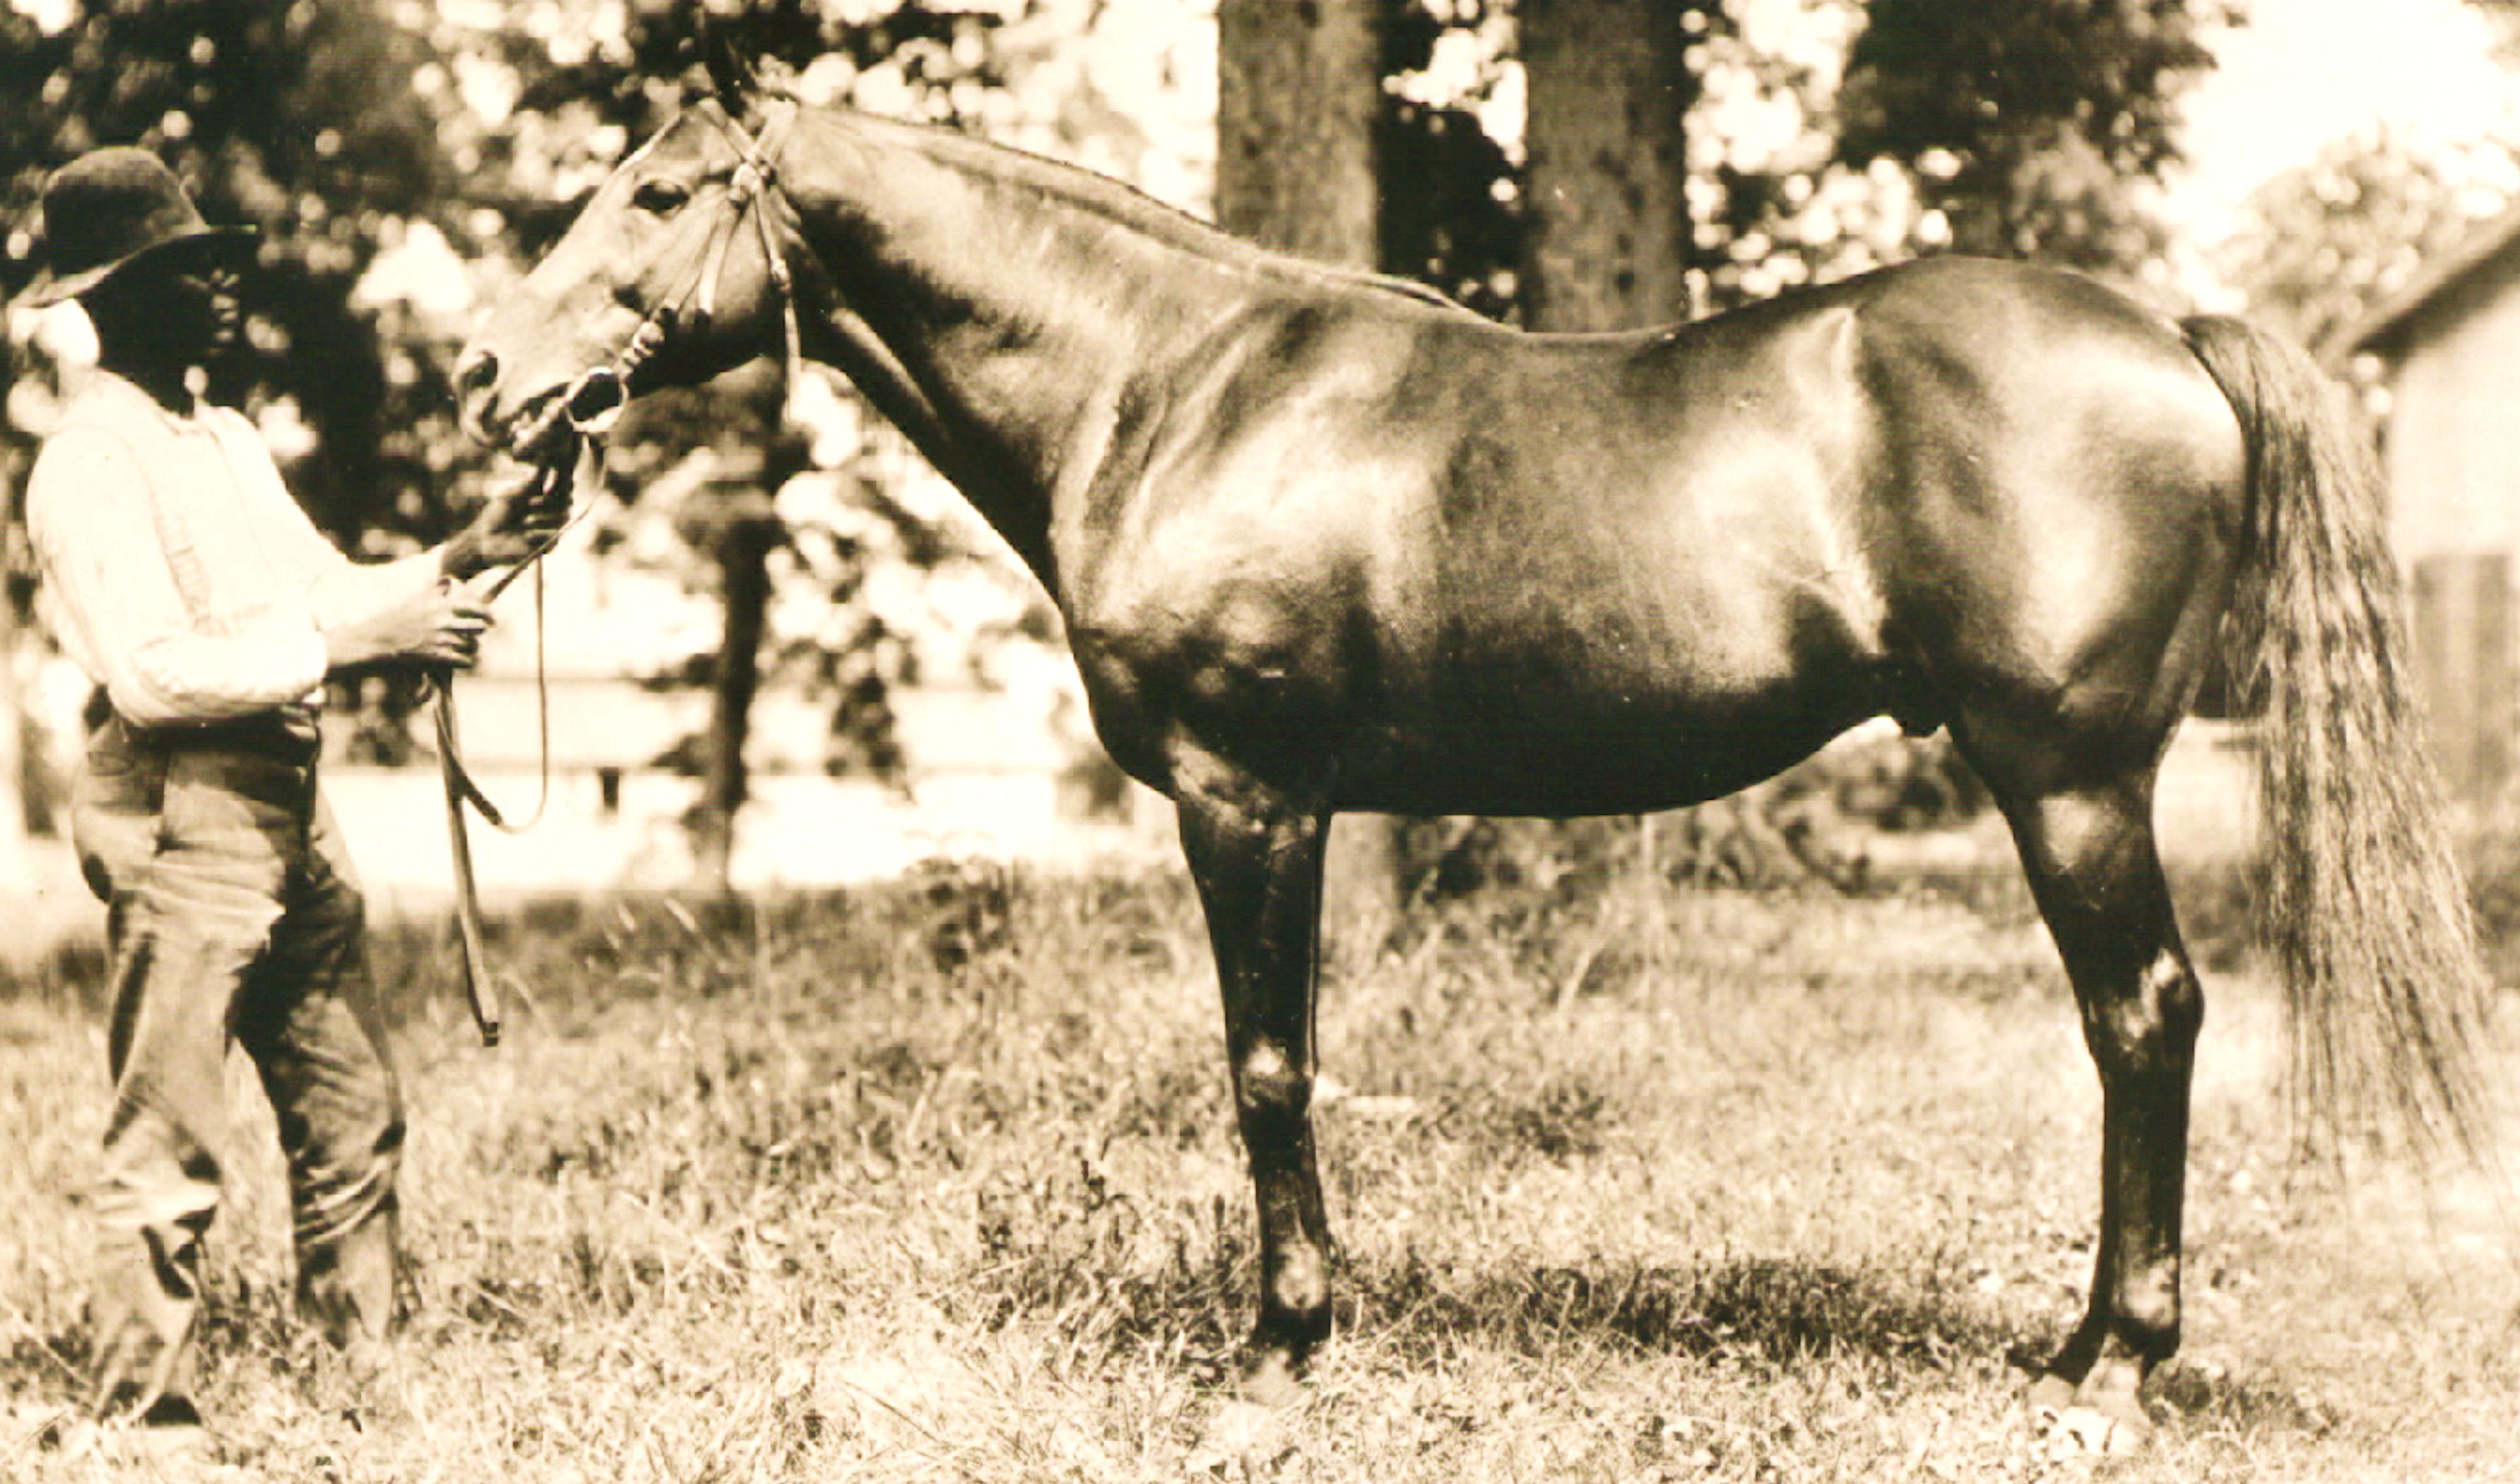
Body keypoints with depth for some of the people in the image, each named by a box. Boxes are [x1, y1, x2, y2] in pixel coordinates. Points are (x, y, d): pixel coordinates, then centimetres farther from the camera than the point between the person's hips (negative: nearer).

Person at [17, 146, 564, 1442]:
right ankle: (135, 1410, 5)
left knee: (352, 1115, 13)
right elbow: (153, 675, -21)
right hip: (178, 817, -9)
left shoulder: (229, 439, 16)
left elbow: (324, 590, 19)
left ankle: (370, 1370, 23)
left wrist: (454, 562, 3)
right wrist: (350, 640, -21)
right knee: (167, 1147, -3)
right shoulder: (89, 462, -12)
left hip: (288, 810, 9)